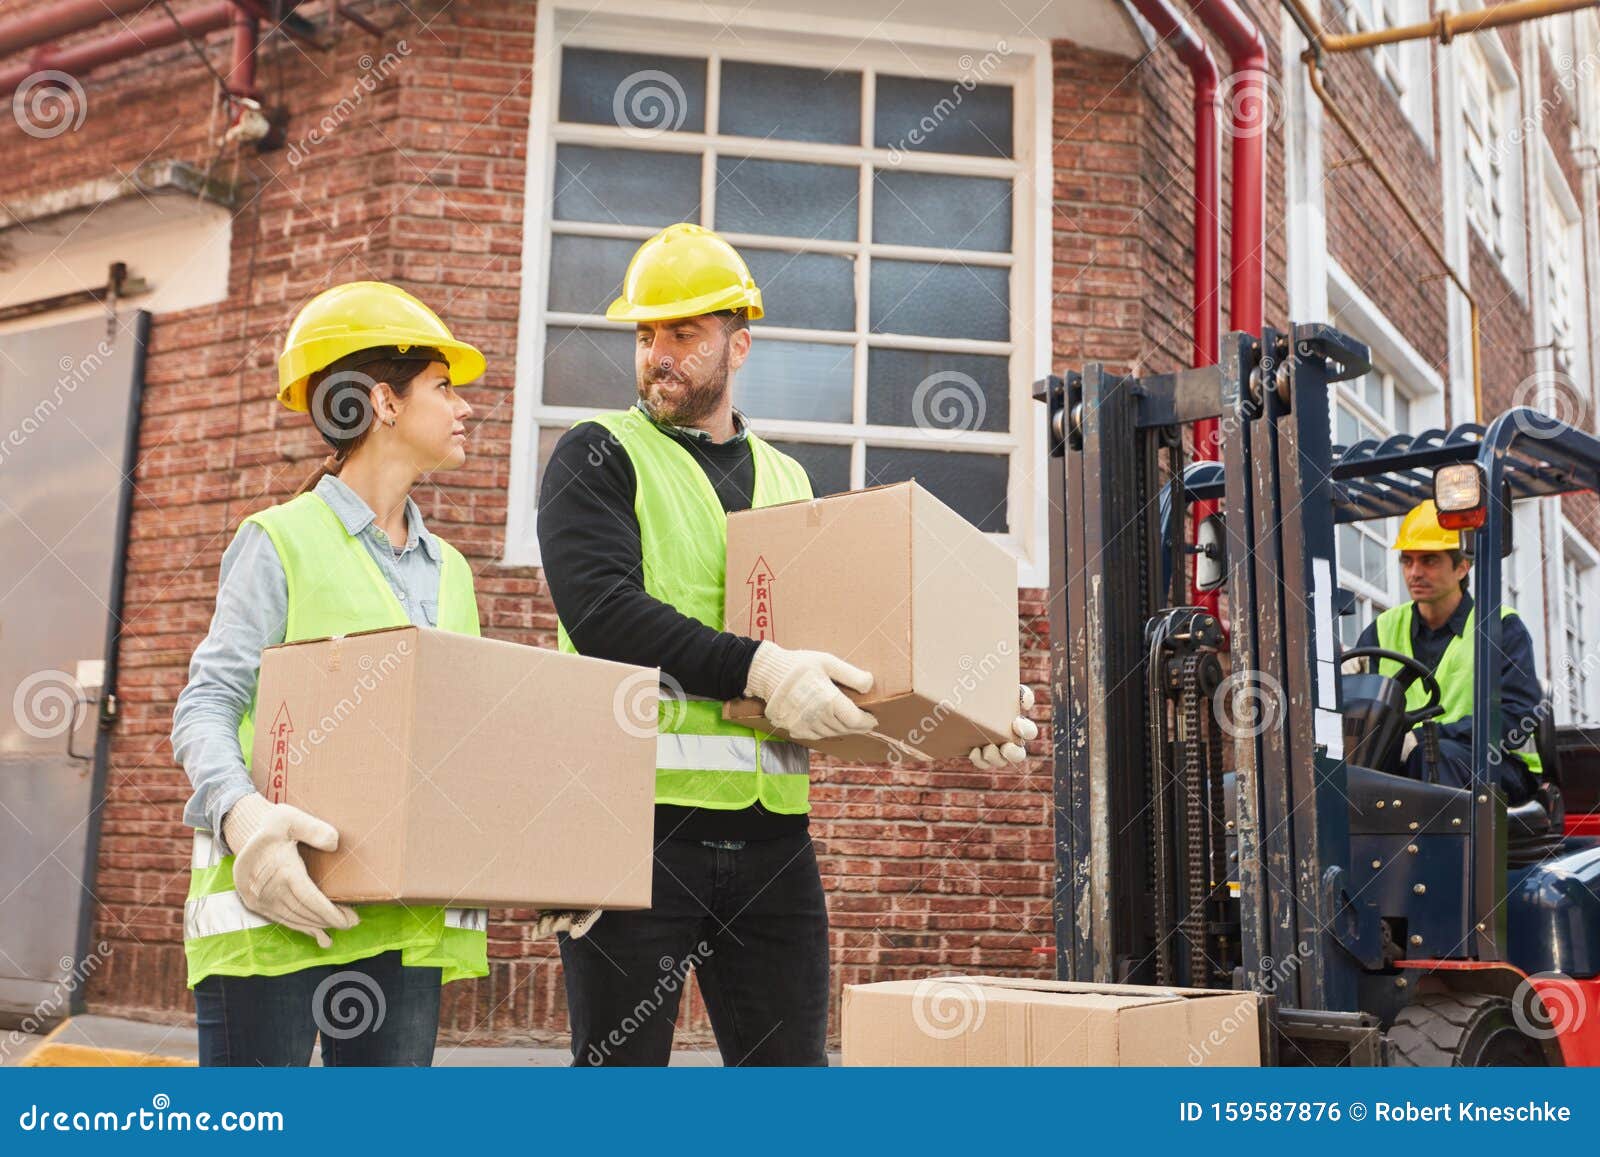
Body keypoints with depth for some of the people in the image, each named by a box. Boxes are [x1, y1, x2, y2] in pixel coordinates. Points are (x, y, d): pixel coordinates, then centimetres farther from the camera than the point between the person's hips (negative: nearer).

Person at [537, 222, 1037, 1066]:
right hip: (636, 815, -4)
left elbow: (836, 650, 20)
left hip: (770, 829, 5)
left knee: (790, 1057, 11)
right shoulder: (599, 456, 3)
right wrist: (758, 669, -25)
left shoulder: (788, 483, 18)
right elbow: (601, 608, -15)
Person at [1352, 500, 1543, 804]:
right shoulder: (1384, 629, 14)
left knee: (1440, 753, -37)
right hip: (1405, 760, 3)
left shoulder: (1501, 627, 2)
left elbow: (1517, 718, -12)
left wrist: (1422, 737, -22)